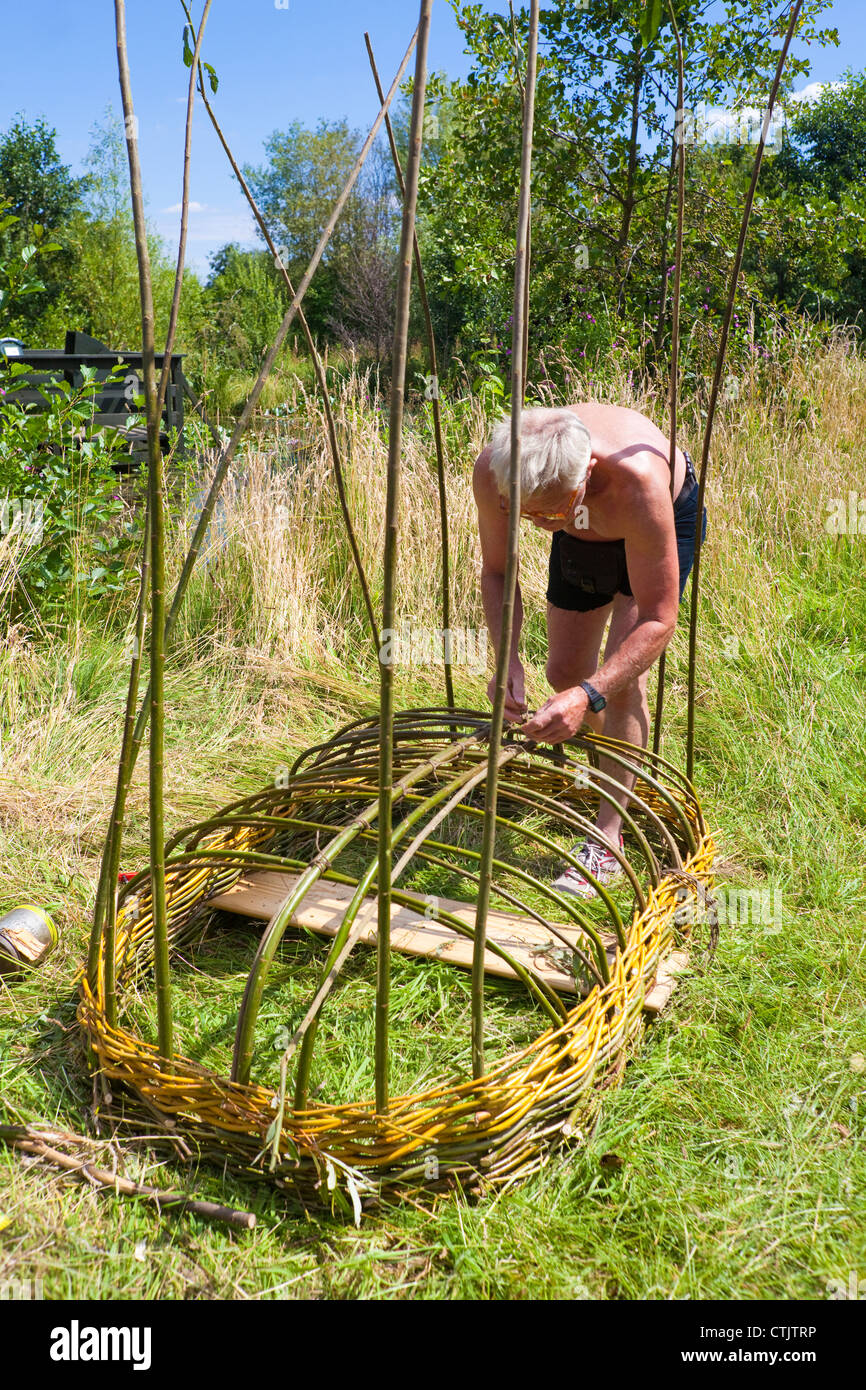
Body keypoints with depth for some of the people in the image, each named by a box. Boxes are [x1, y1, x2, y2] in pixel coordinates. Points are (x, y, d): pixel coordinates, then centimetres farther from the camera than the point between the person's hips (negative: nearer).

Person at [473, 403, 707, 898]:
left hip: (672, 516, -4)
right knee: (565, 671, 8)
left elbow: (658, 619, -39)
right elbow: (496, 572, -17)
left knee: (621, 679, -19)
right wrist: (507, 658, -33)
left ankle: (606, 841, -7)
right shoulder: (492, 471, -36)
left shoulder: (637, 477, -47)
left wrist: (590, 695, -51)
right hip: (585, 532, 5)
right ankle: (616, 771, 39)